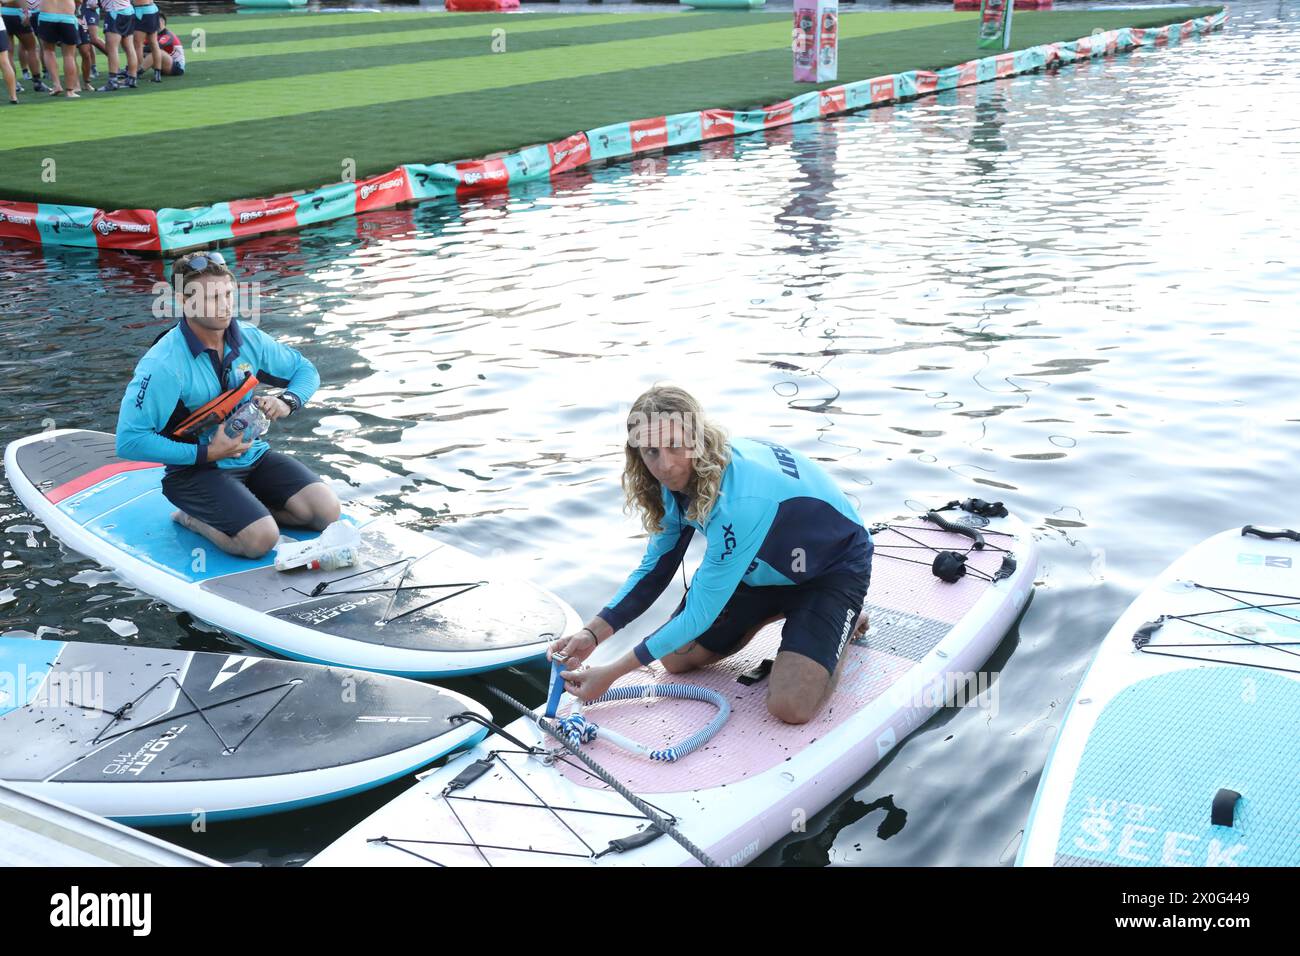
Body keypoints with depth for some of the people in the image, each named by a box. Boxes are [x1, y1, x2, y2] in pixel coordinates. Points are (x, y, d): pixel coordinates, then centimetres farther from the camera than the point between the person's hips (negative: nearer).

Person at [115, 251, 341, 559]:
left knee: (327, 511, -13)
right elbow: (129, 441, -23)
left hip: (252, 455, 6)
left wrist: (287, 401, -11)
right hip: (195, 469, -6)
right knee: (261, 539, -28)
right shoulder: (163, 364, -21)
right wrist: (206, 453, -23)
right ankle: (194, 519, 2)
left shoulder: (249, 338, -3)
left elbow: (306, 371, 12)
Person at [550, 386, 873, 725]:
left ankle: (846, 621, 5)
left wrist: (612, 673, -28)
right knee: (677, 657, 2)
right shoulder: (682, 477, -14)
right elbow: (653, 571, -2)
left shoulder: (737, 500, -40)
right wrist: (592, 634, -16)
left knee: (790, 706, -24)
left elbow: (700, 614, -33)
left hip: (833, 566, -7)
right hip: (764, 564, 7)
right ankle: (783, 609, 20)